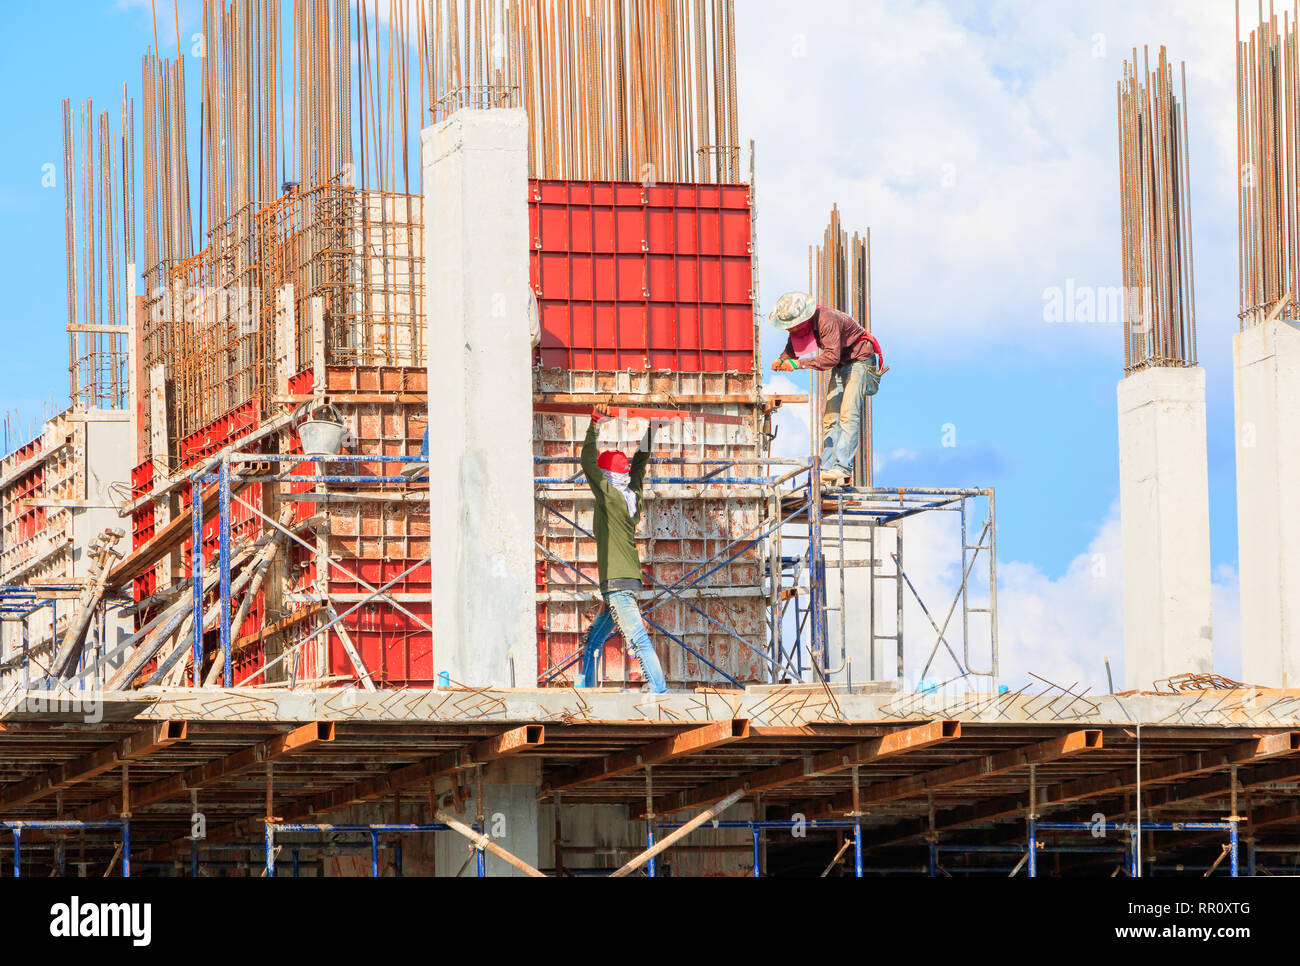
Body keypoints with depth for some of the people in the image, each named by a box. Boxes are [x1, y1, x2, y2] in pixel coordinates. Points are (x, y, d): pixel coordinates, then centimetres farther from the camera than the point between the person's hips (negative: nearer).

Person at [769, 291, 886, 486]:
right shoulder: (798, 324, -8)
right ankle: (827, 467, -2)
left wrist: (799, 363, -41)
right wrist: (782, 360, -16)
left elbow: (832, 356, -39)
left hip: (859, 360, -8)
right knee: (830, 416, 0)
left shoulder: (827, 320, -34)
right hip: (840, 366, 8)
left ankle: (843, 468, -23)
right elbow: (792, 348, 7)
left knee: (848, 414, -18)